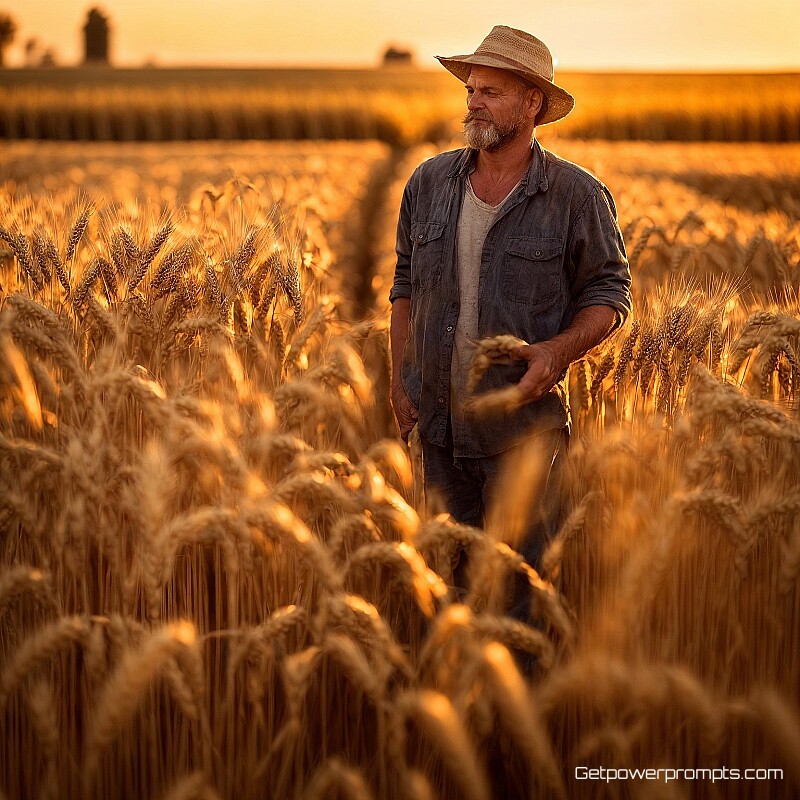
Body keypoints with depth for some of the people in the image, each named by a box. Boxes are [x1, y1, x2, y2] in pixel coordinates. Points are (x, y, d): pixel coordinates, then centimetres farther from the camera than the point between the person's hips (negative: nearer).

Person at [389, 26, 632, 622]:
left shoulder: (578, 195, -7)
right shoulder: (430, 182, 5)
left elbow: (609, 294, -2)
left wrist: (559, 350, -20)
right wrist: (400, 379, 7)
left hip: (525, 422, -4)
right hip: (440, 418, 4)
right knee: (448, 571, 15)